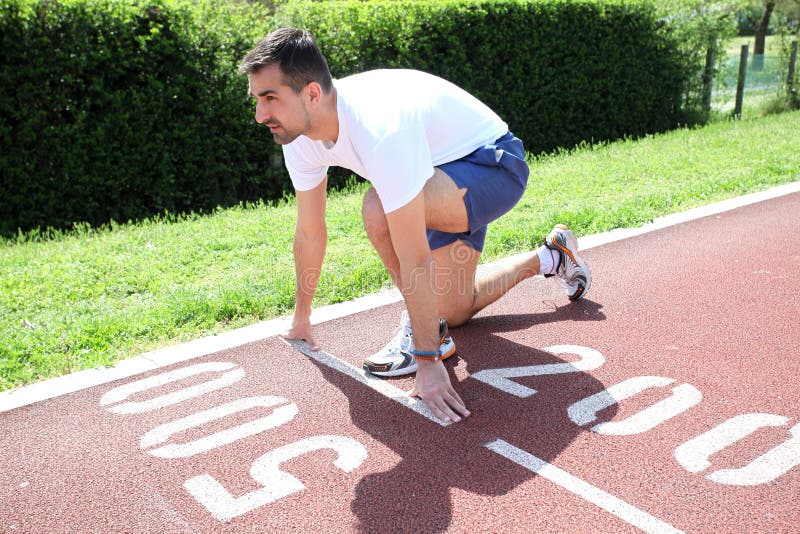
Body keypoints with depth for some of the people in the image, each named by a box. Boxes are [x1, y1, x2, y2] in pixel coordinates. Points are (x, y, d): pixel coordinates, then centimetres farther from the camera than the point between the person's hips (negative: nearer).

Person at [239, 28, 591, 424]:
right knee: (453, 311, 16)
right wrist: (301, 316, 9)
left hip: (496, 165, -8)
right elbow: (309, 231, 0)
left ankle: (424, 333, -12)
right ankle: (549, 257, 38)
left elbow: (415, 261, -39)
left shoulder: (380, 132, -40)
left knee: (379, 209, -36)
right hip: (446, 172, 9)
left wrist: (428, 361, -34)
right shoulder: (299, 136, -14)